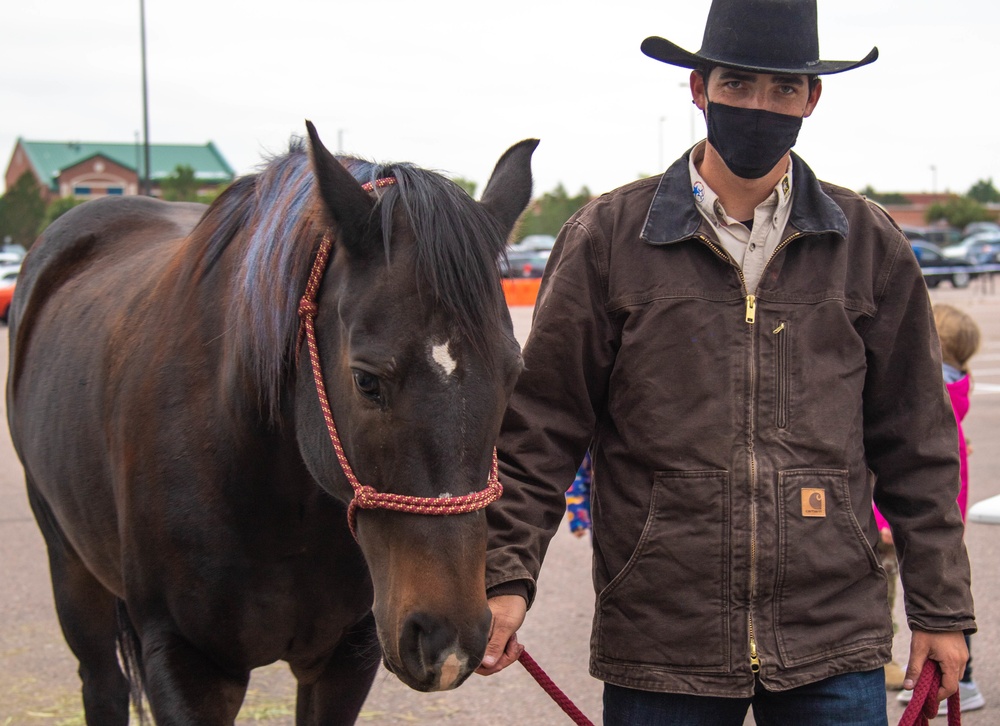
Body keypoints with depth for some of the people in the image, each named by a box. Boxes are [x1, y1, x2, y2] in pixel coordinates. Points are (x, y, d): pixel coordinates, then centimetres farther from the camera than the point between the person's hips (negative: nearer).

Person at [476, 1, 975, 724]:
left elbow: (915, 441, 10)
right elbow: (541, 427, 3)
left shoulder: (870, 244, 6)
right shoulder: (606, 238, 1)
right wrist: (506, 575, -6)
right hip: (657, 645, -1)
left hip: (835, 645, 1)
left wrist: (942, 609, 9)